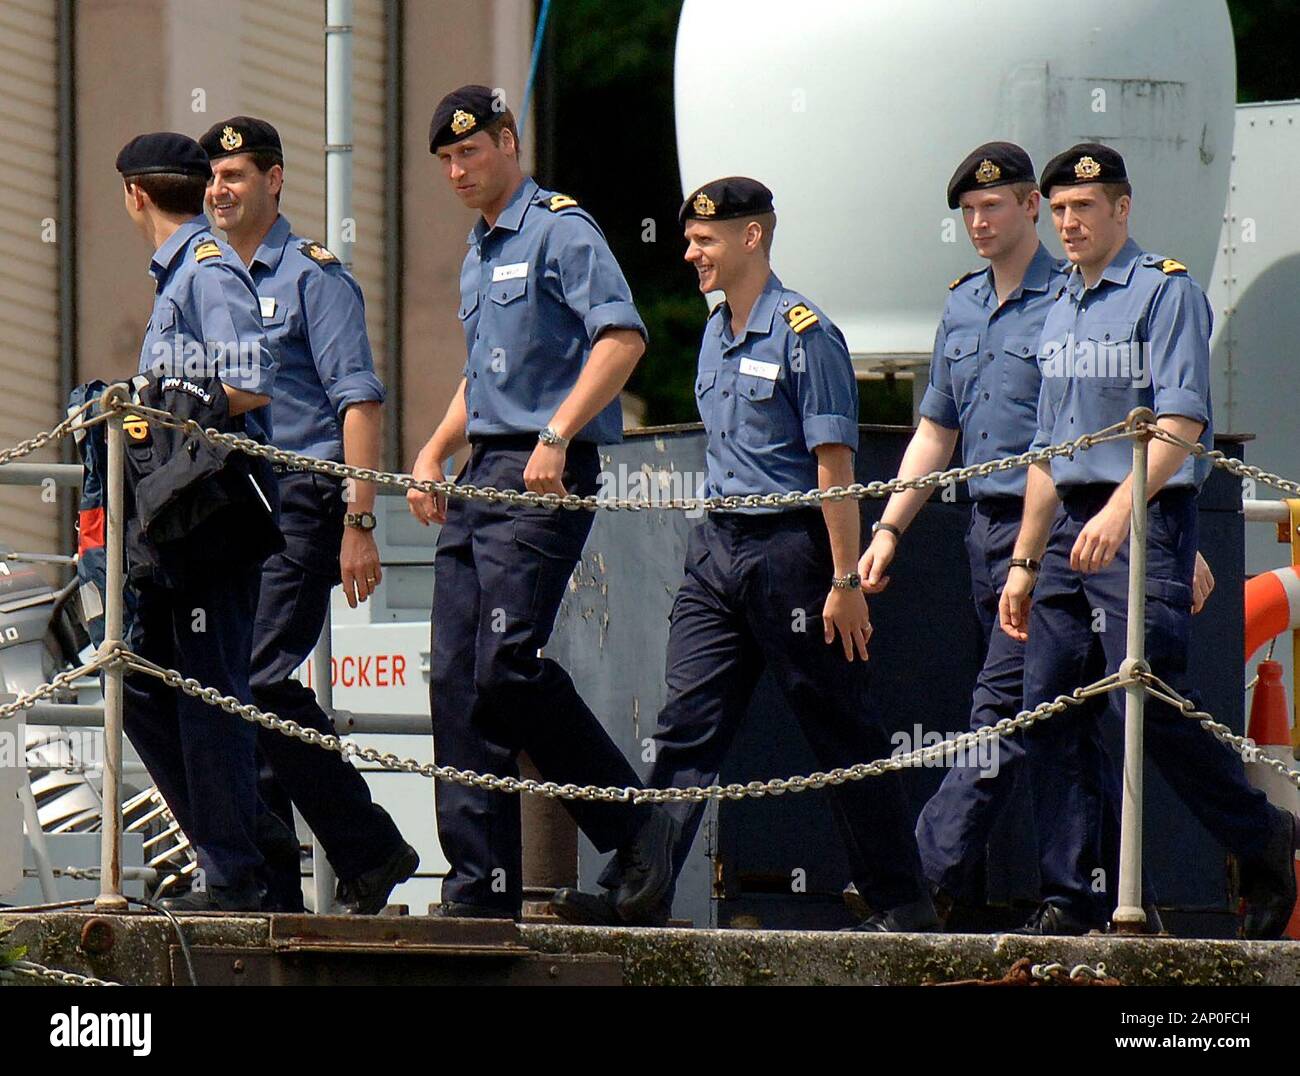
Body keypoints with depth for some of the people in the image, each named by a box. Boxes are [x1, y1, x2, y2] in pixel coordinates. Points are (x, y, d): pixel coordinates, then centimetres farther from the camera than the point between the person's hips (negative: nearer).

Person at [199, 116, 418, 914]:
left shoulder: (313, 275, -3)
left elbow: (359, 399, -10)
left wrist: (359, 522, -18)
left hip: (299, 499, -8)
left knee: (261, 679, -19)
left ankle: (371, 853, -10)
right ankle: (270, 886, 4)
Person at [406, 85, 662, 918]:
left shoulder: (559, 230, -6)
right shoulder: (479, 256, 23)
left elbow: (623, 337, -19)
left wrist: (557, 437, -25)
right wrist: (436, 450, 20)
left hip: (542, 479, -9)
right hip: (481, 475, 9)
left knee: (507, 670, -18)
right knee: (459, 682, 2)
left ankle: (638, 834, -6)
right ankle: (482, 888, 3)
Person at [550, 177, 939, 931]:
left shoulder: (803, 332, -11)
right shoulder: (715, 337, 14)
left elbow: (834, 463, -14)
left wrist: (846, 580, -17)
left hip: (789, 546, -7)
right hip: (718, 548, 7)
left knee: (844, 735, 0)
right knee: (687, 724, -1)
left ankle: (903, 903, 7)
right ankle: (642, 890, -4)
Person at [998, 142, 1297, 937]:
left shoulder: (1166, 291, -5)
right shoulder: (1063, 313, 20)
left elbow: (1182, 419, -16)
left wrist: (1121, 508, -27)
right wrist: (1026, 561, 21)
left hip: (1146, 522, -8)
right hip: (1071, 528, 8)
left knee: (1152, 706, -13)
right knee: (1051, 712, 1)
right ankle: (1074, 897, 5)